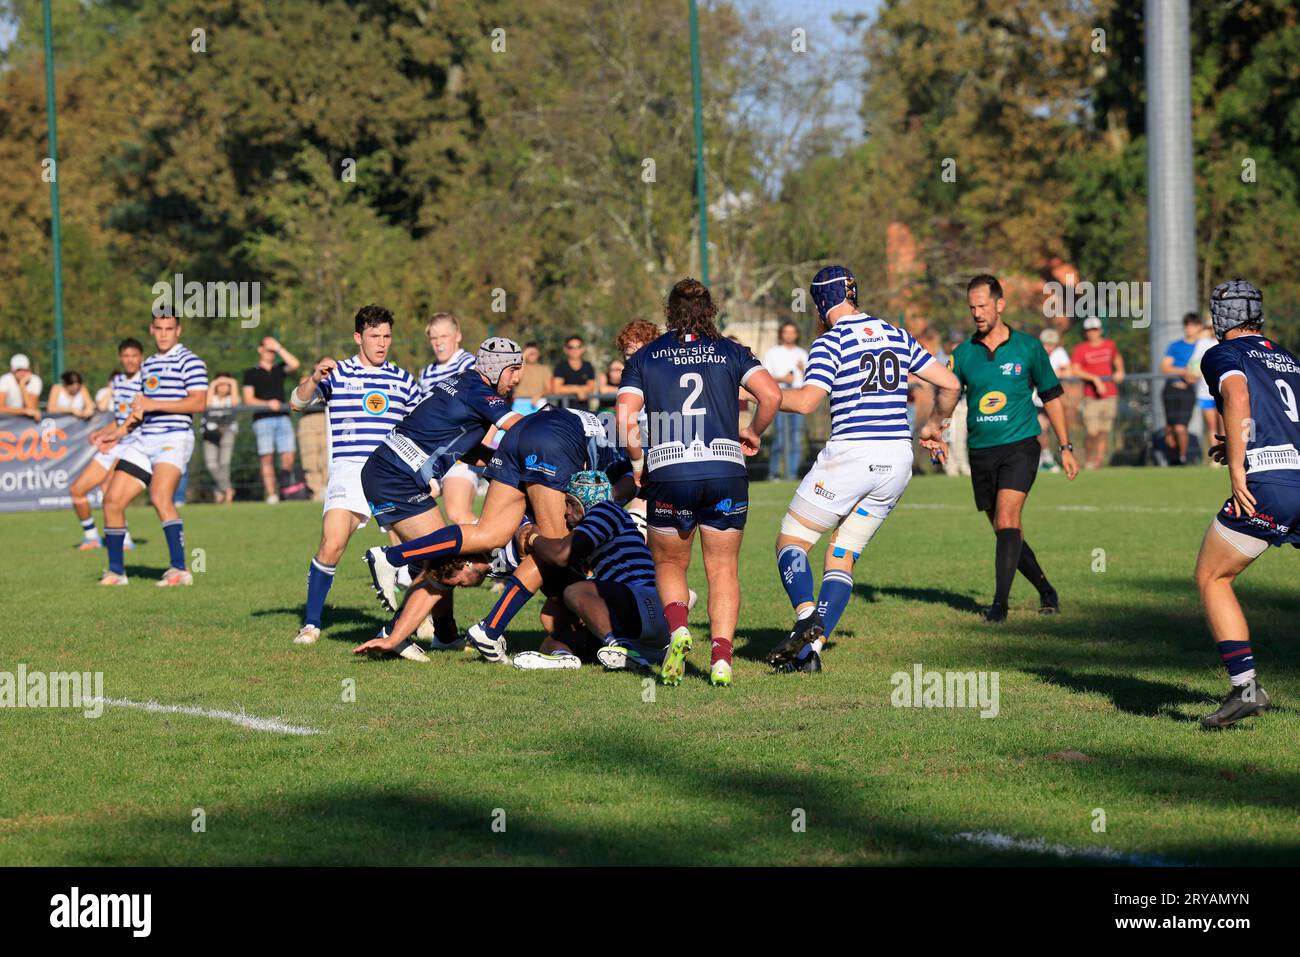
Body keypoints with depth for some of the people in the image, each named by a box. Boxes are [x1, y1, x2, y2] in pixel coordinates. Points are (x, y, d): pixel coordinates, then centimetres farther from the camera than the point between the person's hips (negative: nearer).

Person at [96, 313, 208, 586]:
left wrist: (154, 404, -17)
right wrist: (120, 431, 21)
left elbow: (199, 402, -15)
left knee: (160, 497, -28)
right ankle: (115, 571, 12)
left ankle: (179, 569, -28)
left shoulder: (189, 362, -3)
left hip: (174, 438, -8)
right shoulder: (148, 365, 22)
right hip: (144, 440, 8)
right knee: (112, 500, 1)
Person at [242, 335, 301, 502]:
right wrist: (267, 403, -12)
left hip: (283, 418, 3)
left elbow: (295, 364, 0)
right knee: (267, 458, -9)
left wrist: (279, 348, 5)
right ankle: (271, 494, -11)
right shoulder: (252, 374, 11)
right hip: (263, 419, -3)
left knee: (288, 457, -8)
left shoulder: (279, 369, 19)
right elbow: (248, 399, 3)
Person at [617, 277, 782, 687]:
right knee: (723, 570, 11)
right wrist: (752, 433, 14)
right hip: (726, 470, 0)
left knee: (669, 564, 19)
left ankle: (678, 630, -9)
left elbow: (625, 418, -1)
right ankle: (721, 658, -5)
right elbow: (771, 395, -3)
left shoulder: (644, 357, 9)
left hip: (668, 474, 0)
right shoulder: (731, 352, 10)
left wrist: (637, 463, 13)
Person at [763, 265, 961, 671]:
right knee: (842, 558, 12)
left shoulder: (831, 341, -6)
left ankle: (807, 618, -18)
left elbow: (806, 401, -18)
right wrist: (934, 425, 31)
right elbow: (950, 384, 14)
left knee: (791, 541, 6)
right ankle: (811, 649, 2)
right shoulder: (897, 336, 13)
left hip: (850, 453, -6)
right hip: (897, 459, 6)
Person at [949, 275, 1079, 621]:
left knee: (1007, 517, -21)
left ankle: (1000, 602, -24)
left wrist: (1065, 448, 10)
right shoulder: (963, 354, 4)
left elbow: (1051, 397, 9)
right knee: (1004, 530, 8)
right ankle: (1047, 592, 26)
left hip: (1020, 446, -4)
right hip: (981, 450, 4)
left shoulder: (1028, 348, 0)